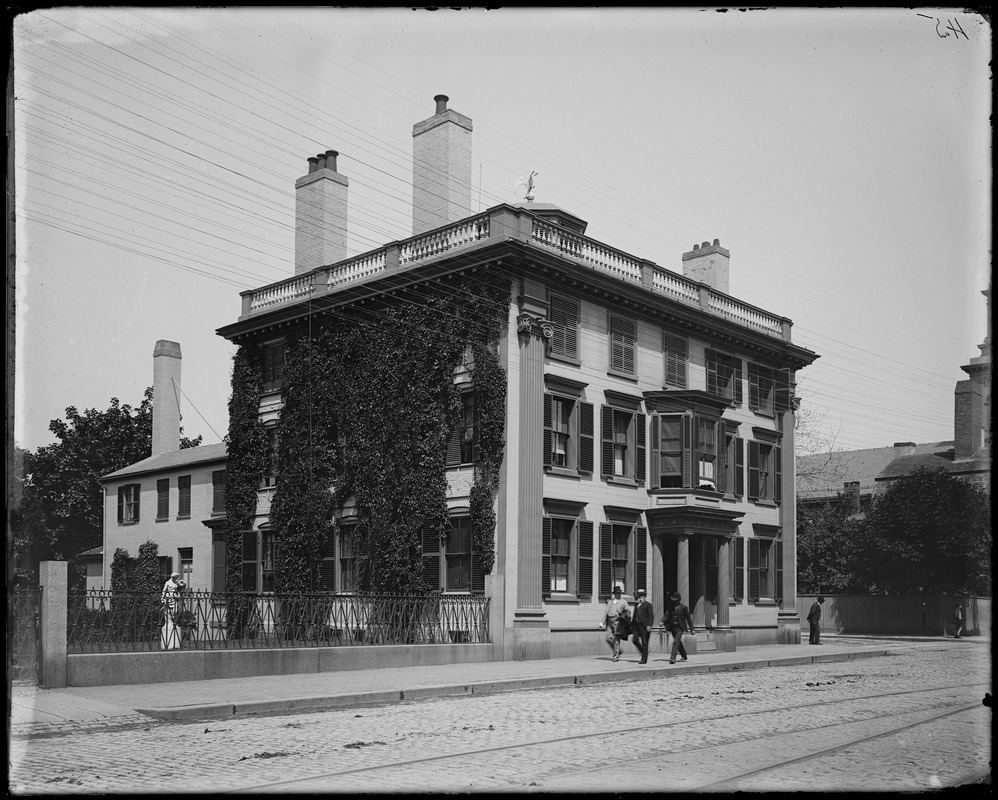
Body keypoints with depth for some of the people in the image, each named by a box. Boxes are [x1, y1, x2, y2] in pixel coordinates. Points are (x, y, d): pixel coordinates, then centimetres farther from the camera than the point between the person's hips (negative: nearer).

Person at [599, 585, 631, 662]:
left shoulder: (623, 602, 6)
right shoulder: (610, 601, 16)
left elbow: (628, 611, 7)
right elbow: (606, 612, 15)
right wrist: (602, 622, 10)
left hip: (617, 621, -4)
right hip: (609, 622, 4)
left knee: (616, 639, -7)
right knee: (608, 638, 0)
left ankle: (616, 656, -1)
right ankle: (617, 651, 19)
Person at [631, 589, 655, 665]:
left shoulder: (648, 605, -3)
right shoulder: (637, 605, 19)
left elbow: (651, 616, -9)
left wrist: (649, 625, -17)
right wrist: (632, 624, 16)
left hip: (644, 626, -7)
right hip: (636, 626, 7)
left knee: (644, 642, -2)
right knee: (635, 640, -3)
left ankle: (644, 659, 3)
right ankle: (643, 652, 19)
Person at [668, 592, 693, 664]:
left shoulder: (683, 607, -7)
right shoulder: (671, 606, 6)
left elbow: (688, 618, -1)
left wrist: (691, 628, 1)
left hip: (679, 627, -6)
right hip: (672, 626, 6)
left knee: (676, 642, -17)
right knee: (678, 642, 18)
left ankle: (673, 658, -21)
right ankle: (683, 656, 36)